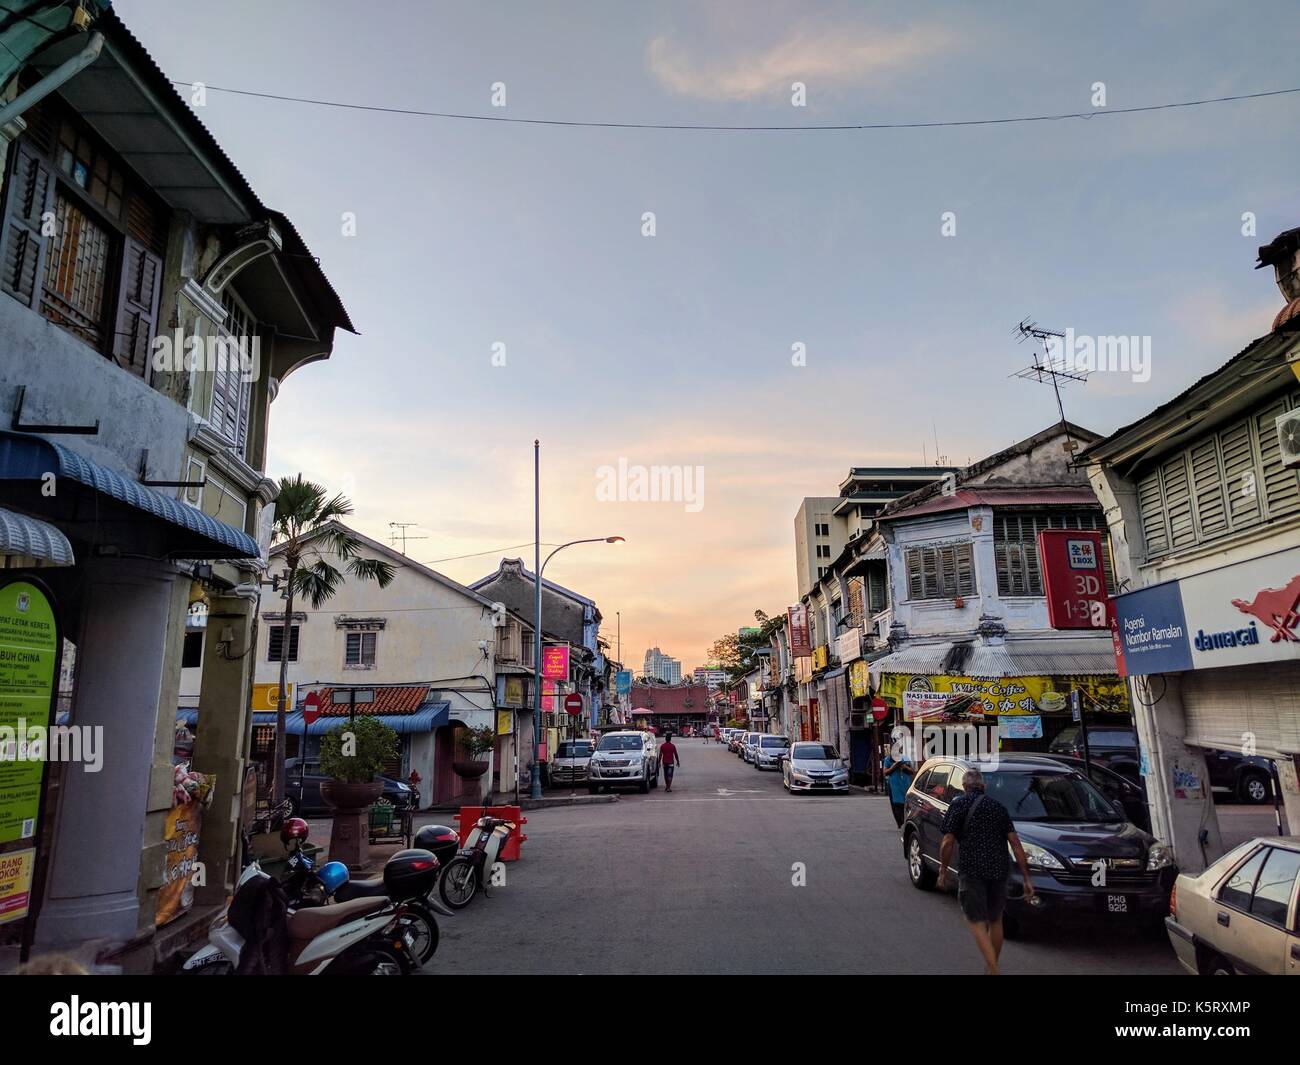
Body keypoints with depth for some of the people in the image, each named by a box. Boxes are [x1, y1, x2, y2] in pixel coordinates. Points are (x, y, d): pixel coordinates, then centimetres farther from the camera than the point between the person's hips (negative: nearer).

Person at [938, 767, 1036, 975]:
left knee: (977, 922, 0)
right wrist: (1026, 878, 9)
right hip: (999, 870, 6)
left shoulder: (959, 804, -1)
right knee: (995, 920, 21)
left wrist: (943, 870, 6)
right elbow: (1015, 843, 7)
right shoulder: (998, 806, 13)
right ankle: (991, 968, 33)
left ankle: (993, 971, -12)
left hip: (972, 872, -5)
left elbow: (947, 843, -7)